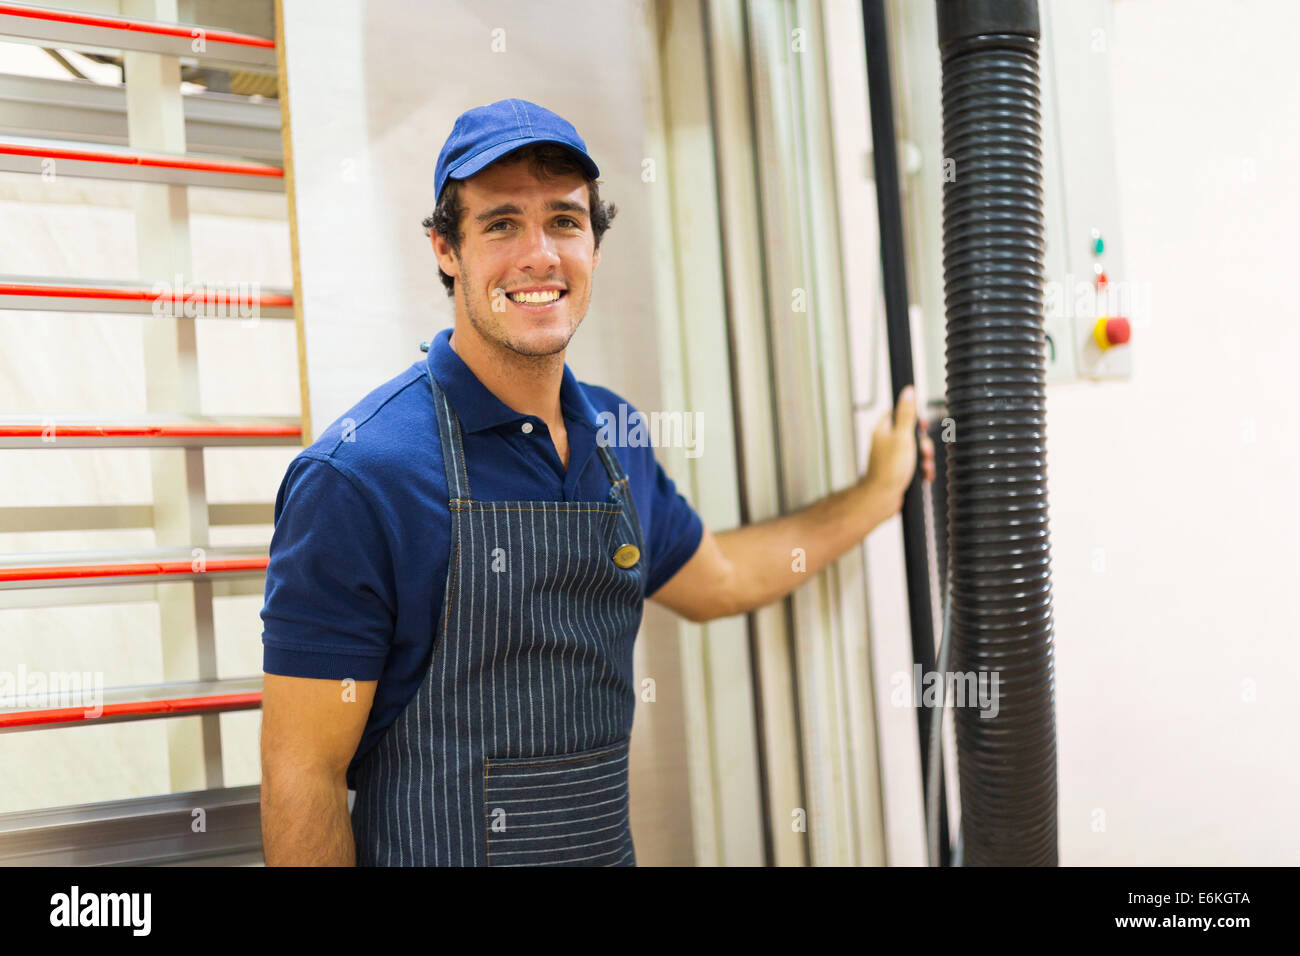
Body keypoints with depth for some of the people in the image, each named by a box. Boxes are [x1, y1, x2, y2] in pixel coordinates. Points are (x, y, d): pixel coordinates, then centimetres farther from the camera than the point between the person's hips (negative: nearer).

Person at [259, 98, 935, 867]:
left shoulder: (613, 436, 1)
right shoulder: (361, 474, -19)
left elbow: (713, 579, 20)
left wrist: (878, 493, 21)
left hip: (609, 846, 6)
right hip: (433, 850, -6)